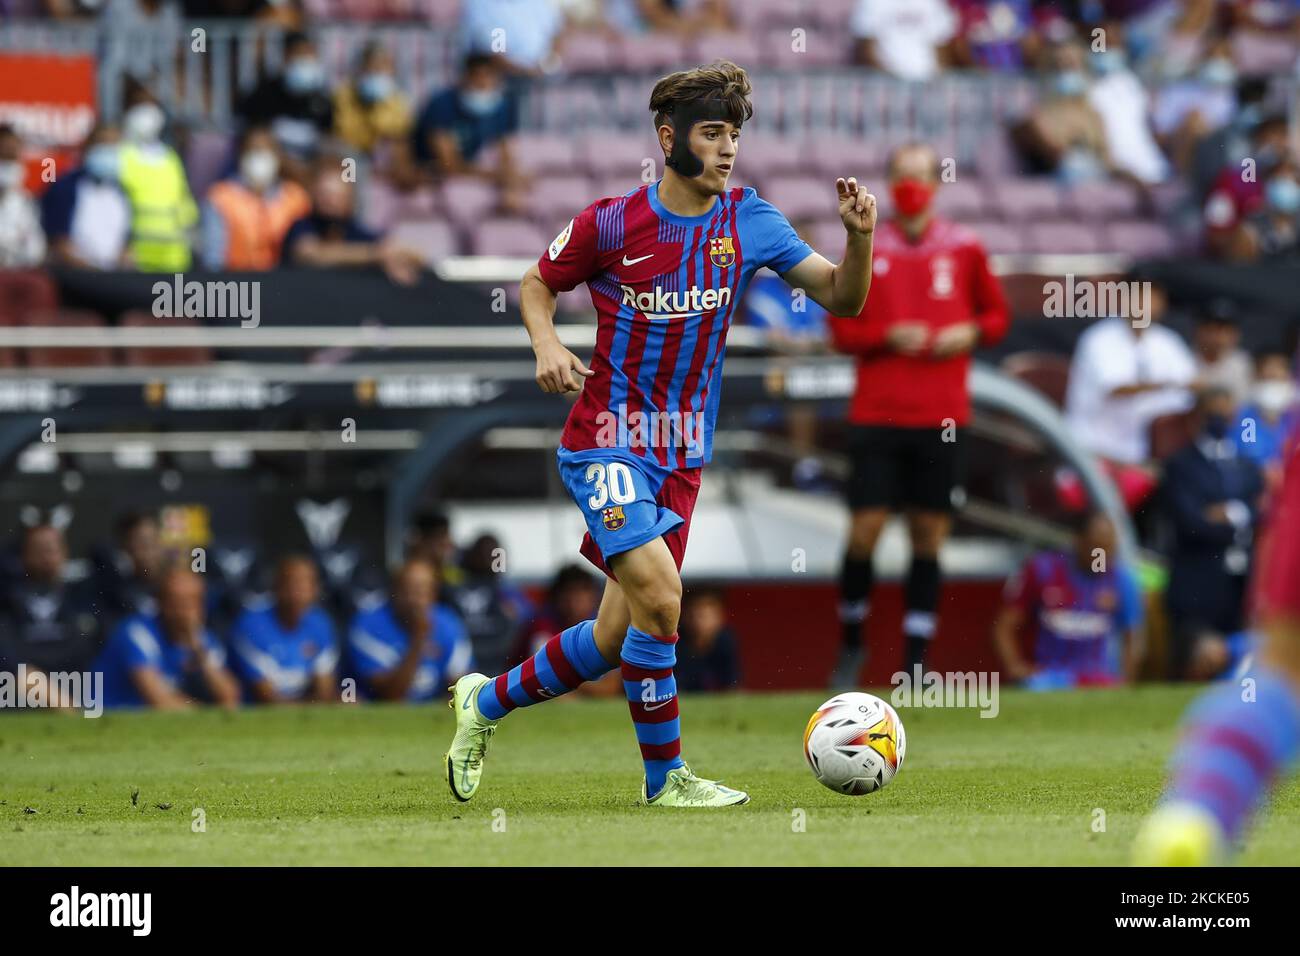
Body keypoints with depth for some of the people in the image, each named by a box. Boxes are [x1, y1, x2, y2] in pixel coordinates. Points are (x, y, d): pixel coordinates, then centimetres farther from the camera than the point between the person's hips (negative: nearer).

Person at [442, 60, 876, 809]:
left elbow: (842, 299, -1)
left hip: (684, 454, 5)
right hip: (607, 439, -5)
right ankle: (665, 776, -9)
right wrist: (547, 343, -12)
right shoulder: (613, 223, -9)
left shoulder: (747, 220, 0)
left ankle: (487, 701, 33)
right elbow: (537, 283, 8)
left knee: (614, 642, 8)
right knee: (659, 593, -23)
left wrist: (860, 237, -20)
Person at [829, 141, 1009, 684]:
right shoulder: (867, 250, 3)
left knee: (930, 535, 2)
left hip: (942, 418, 1)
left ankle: (916, 660, 7)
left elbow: (997, 313, 15)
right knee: (865, 531, -5)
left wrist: (971, 333, -6)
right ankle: (850, 645, 14)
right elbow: (842, 329, 5)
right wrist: (887, 336, -12)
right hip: (876, 413, -1)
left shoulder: (964, 249, 5)